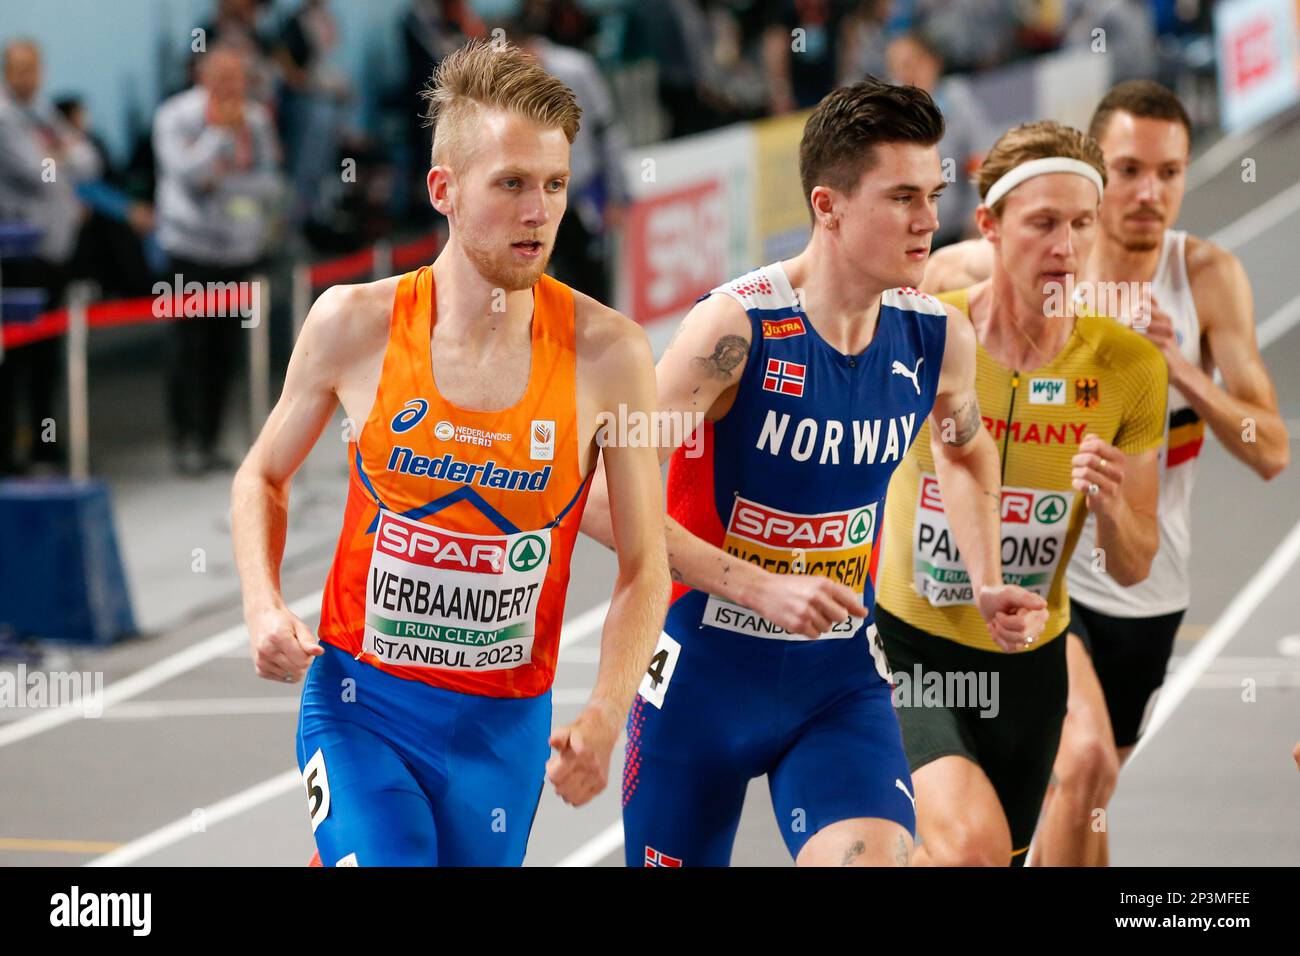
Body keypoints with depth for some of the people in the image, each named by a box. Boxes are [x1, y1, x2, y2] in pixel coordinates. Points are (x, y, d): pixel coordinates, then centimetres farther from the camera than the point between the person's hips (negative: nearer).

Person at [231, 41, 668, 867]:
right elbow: (263, 476, 10)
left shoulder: (607, 353, -9)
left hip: (506, 718, 1)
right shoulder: (355, 324, -8)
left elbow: (644, 565, -2)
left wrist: (604, 719, -16)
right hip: (358, 698, -1)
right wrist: (264, 607, -7)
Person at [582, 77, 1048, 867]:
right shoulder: (737, 327, -20)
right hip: (705, 675, -3)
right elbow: (603, 499, -23)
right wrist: (763, 589, -27)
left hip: (842, 681, 3)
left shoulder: (938, 340, -3)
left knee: (878, 855, -20)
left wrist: (987, 585, 9)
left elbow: (968, 451, 22)